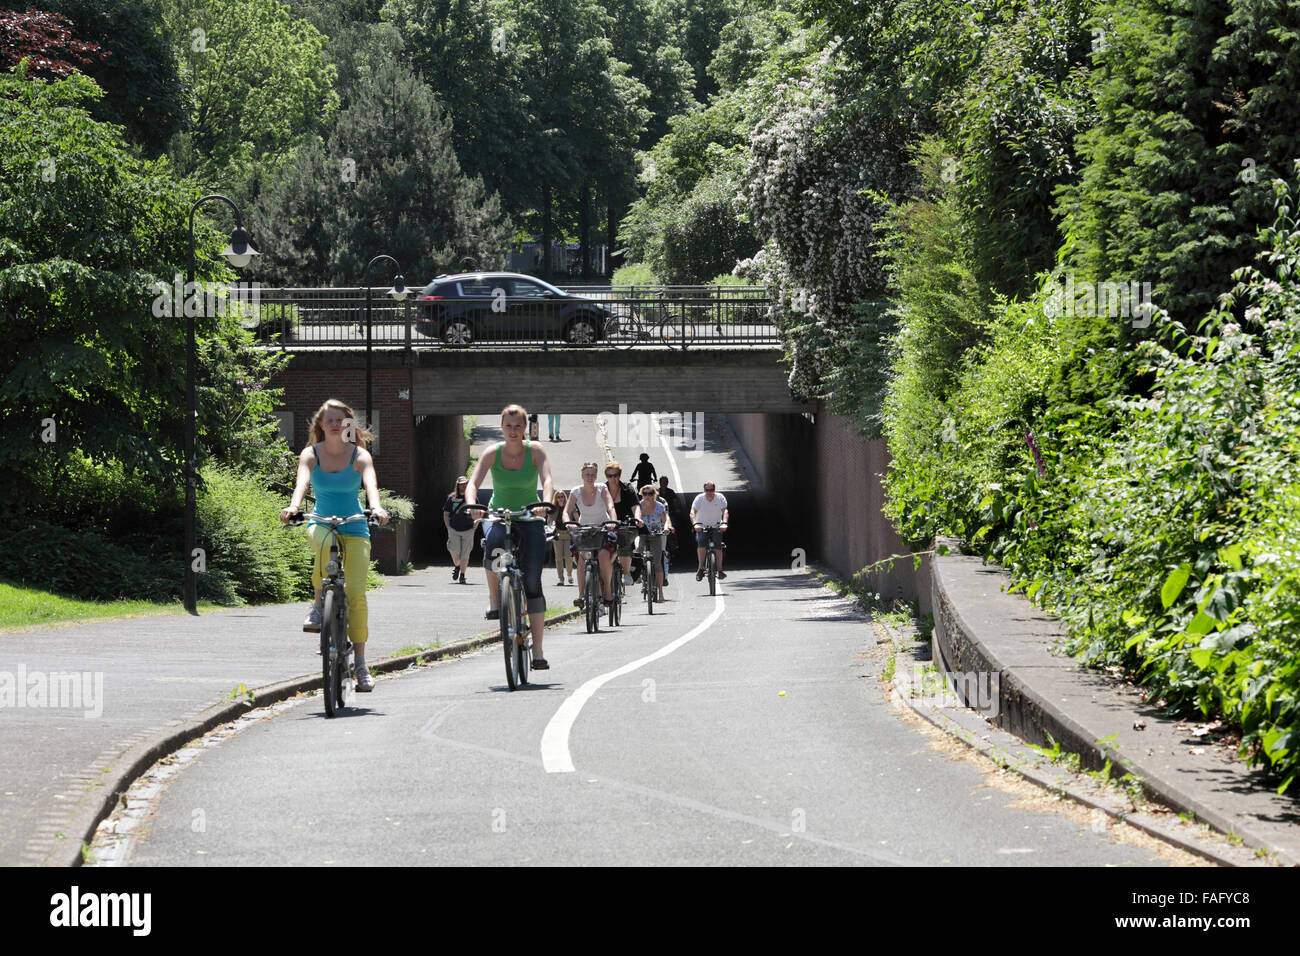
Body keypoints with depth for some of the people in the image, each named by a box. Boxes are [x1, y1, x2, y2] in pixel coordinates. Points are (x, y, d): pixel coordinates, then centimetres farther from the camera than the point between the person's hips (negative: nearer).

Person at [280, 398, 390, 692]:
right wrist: (293, 506, -41)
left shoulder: (359, 455, -3)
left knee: (356, 593, -11)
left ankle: (361, 664, -5)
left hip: (354, 528, 0)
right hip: (321, 522, 0)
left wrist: (376, 507, -43)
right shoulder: (311, 454, 0)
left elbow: (370, 483, -22)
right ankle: (319, 603, -15)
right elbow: (302, 481, -20)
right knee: (323, 545, -39)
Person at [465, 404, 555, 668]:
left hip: (529, 520, 0)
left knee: (532, 583, -11)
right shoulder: (492, 453, -7)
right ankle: (493, 597, -16)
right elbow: (473, 483, -18)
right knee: (493, 544, -38)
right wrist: (471, 505, -39)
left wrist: (545, 505, -43)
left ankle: (537, 651, -7)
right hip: (498, 516, 0)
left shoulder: (535, 451, -8)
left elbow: (547, 480, -22)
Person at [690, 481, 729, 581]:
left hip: (716, 527, 1)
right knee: (701, 542, -27)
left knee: (717, 545, -20)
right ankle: (701, 568, -16)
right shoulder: (699, 498, -13)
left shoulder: (720, 498, -10)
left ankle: (720, 570, -11)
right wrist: (695, 524, -44)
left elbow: (725, 511, -23)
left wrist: (724, 523, -43)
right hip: (702, 527, -1)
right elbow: (692, 513, -25)